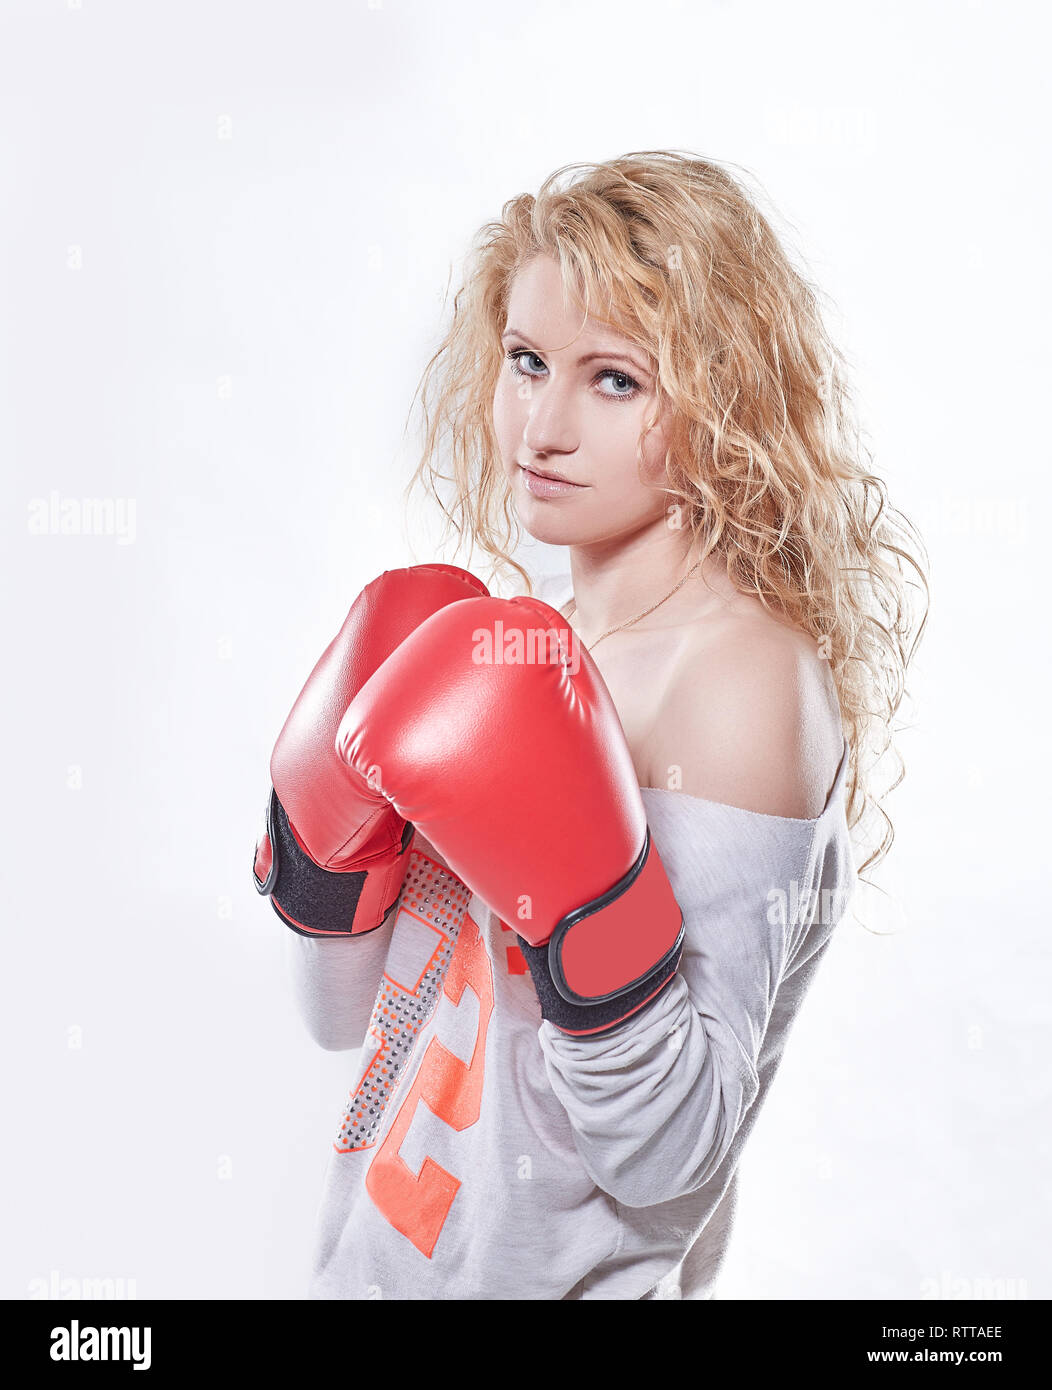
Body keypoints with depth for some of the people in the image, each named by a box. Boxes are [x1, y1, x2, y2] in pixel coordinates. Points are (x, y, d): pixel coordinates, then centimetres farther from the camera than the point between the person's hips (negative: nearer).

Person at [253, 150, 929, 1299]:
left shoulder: (745, 674, -22)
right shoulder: (529, 630, -4)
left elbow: (669, 1162, -22)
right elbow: (348, 1013, 1)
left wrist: (575, 900, -33)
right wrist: (326, 826, -15)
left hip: (560, 1269, -6)